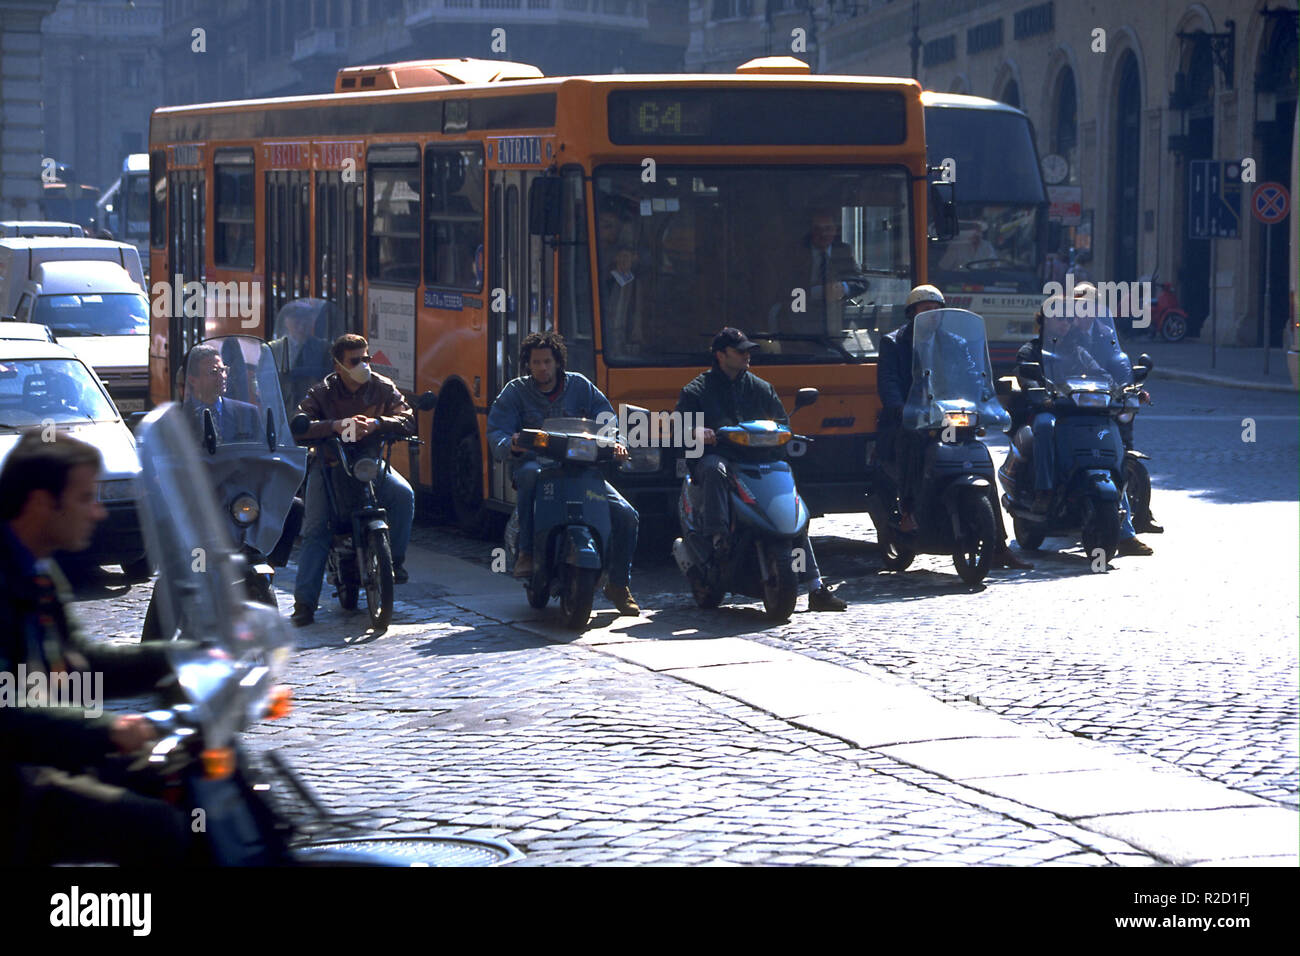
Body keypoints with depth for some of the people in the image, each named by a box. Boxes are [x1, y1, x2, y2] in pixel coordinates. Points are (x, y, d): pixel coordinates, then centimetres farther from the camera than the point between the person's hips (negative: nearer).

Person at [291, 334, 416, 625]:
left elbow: (407, 420, -10)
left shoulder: (382, 388, 0)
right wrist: (334, 426, -35)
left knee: (403, 494, -27)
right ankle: (304, 602, -14)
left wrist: (377, 423, -29)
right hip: (330, 465, -1)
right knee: (315, 530, -15)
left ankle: (395, 560, -7)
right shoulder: (322, 393, -5)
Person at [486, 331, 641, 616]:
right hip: (536, 462, -2)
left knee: (626, 515, -12)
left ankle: (619, 585, 6)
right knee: (530, 474, -42)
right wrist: (509, 443, -29)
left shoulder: (579, 386, 10)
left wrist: (616, 443, -13)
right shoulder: (515, 391, 5)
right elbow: (496, 429, -5)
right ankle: (526, 550, -33)